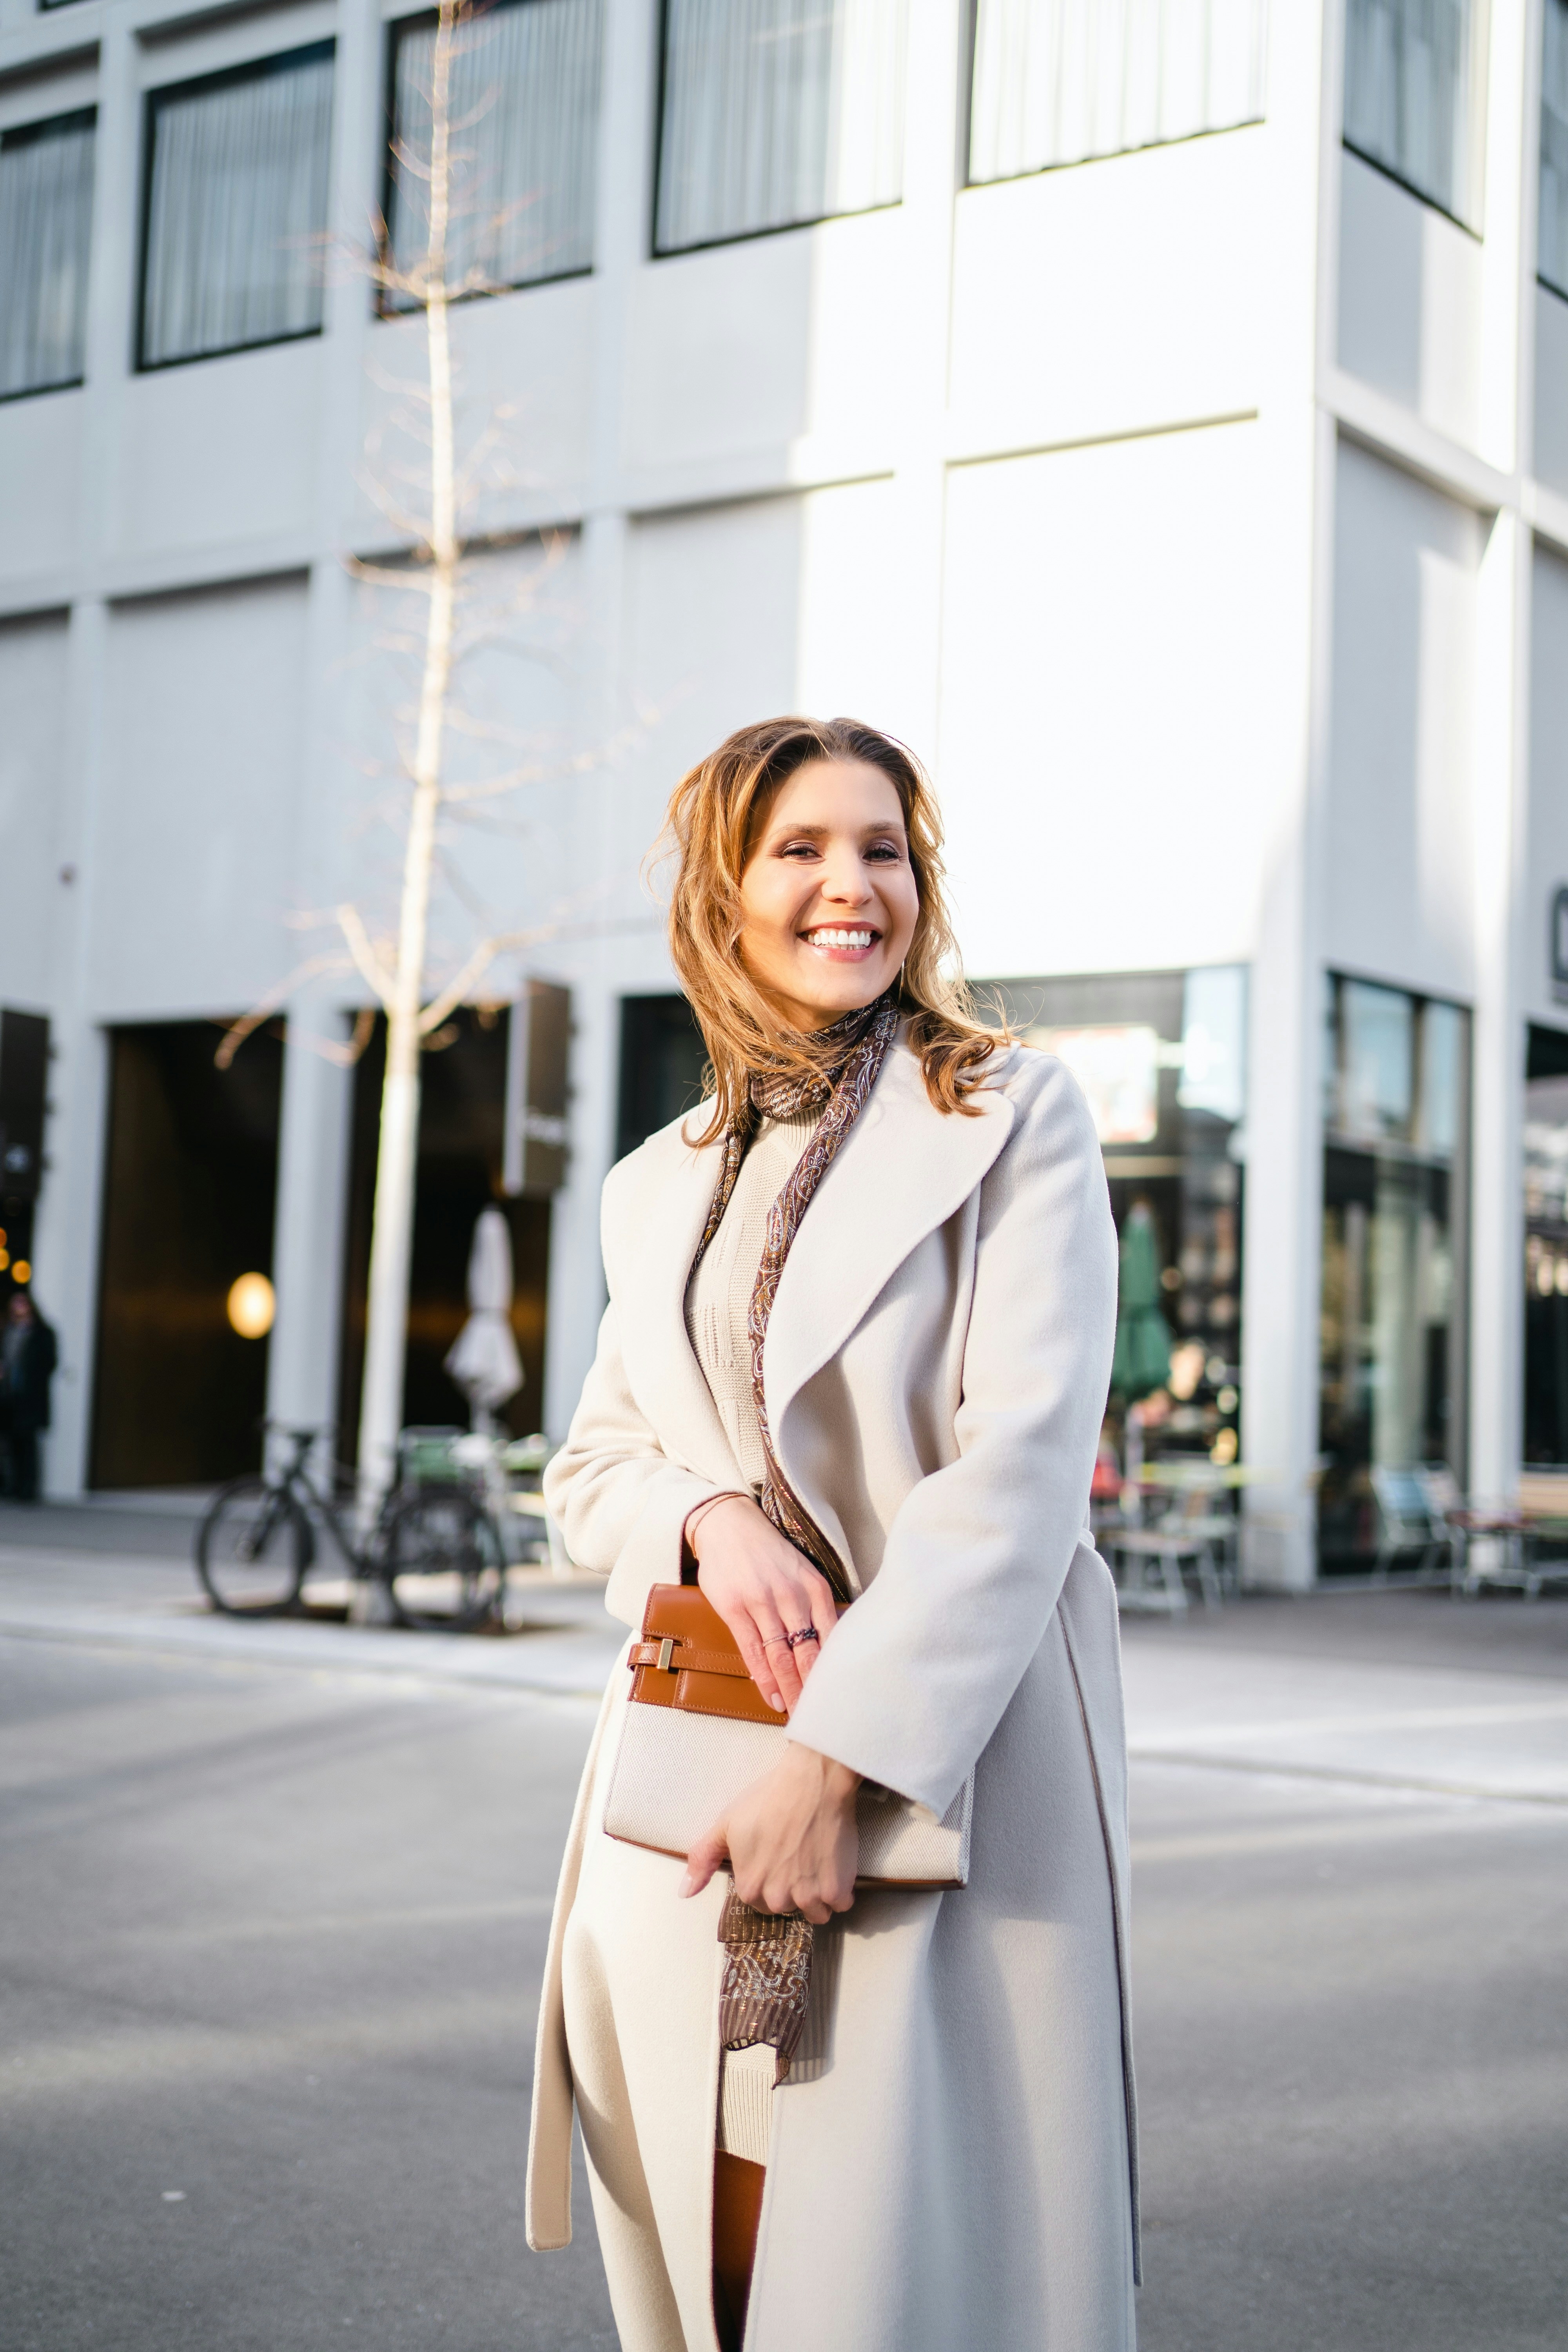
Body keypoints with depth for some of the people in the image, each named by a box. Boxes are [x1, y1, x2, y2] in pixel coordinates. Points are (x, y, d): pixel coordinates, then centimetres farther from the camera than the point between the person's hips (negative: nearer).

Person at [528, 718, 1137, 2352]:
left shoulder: (1011, 1118, 0)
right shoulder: (657, 1187, 16)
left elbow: (1024, 1459, -10)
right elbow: (590, 1469, 16)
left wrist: (837, 1760, -17)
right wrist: (707, 1512, -9)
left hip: (943, 1772, -4)